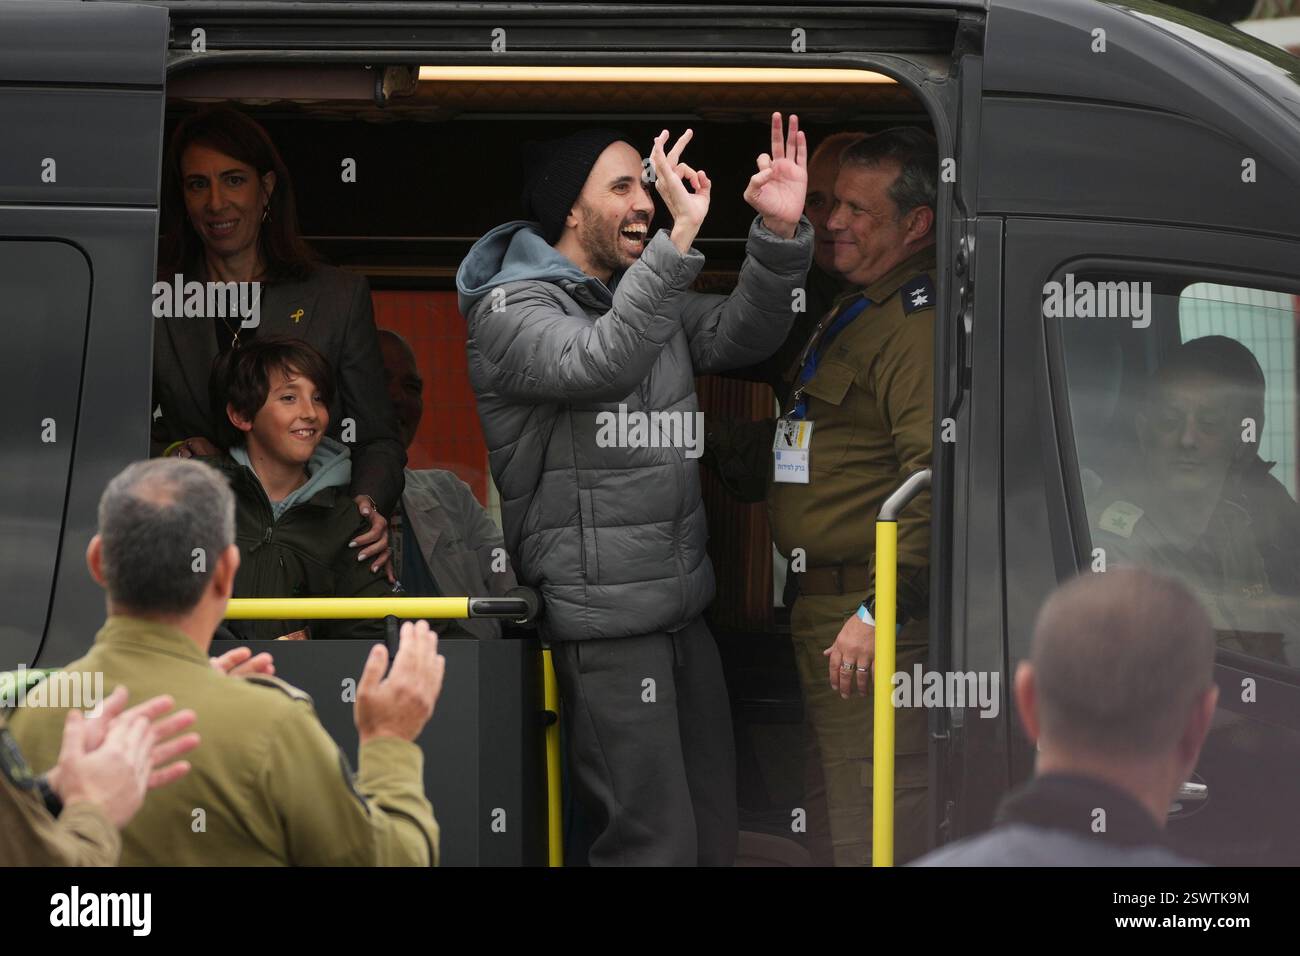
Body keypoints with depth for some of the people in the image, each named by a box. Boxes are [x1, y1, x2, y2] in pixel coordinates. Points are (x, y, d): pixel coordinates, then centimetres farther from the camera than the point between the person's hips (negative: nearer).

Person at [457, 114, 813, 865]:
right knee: (657, 845, -11)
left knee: (716, 834, 10)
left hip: (686, 606, 8)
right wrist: (681, 237, -33)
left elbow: (742, 335, 6)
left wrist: (780, 233, -10)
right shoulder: (511, 311, -10)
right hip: (606, 624, -8)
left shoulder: (648, 291, 15)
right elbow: (600, 363, -28)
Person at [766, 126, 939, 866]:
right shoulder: (858, 312, 21)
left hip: (879, 616, -11)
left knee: (875, 837, -13)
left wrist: (879, 611, -28)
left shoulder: (918, 325, -15)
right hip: (827, 610, 11)